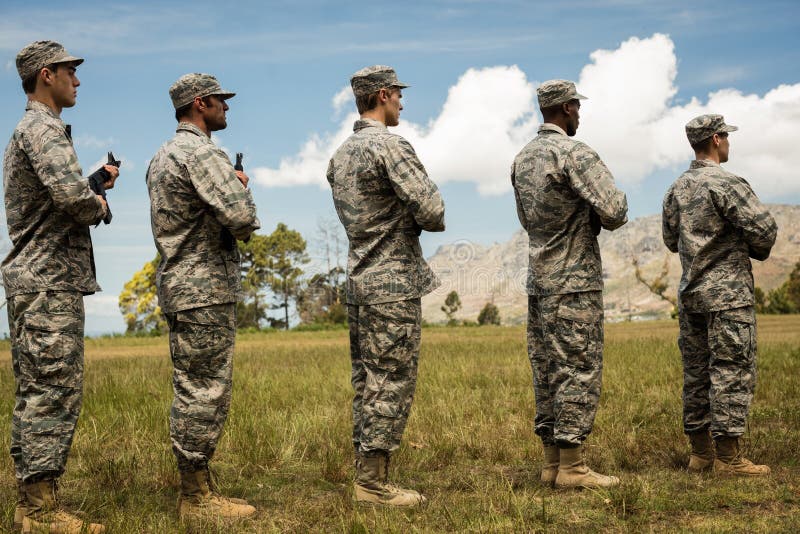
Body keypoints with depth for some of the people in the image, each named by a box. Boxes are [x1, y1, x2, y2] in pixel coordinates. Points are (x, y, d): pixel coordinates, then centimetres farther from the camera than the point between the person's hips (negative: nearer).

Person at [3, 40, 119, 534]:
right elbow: (72, 196, -27)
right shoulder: (44, 128, -11)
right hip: (50, 279, -11)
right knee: (55, 394, -9)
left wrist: (98, 185, 14)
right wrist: (98, 206, -6)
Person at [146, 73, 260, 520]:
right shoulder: (202, 153, -14)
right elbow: (242, 217, -23)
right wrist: (242, 188, 0)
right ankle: (197, 497, 0)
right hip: (206, 290, -10)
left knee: (197, 392, 13)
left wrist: (234, 184, 14)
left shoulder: (164, 156, 19)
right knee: (204, 393, -6)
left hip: (181, 287, 10)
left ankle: (198, 491, 19)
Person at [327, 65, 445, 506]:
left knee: (367, 381, 12)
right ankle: (373, 483, -1)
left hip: (358, 280, 9)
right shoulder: (389, 146, -14)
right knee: (391, 382, -4)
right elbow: (432, 212, -19)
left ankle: (366, 474, 17)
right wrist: (424, 220, 3)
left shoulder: (340, 155, 14)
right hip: (393, 282, -9)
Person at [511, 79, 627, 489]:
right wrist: (595, 216, 3)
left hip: (538, 281, 8)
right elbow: (614, 212, -20)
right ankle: (571, 466, -2)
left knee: (547, 371, 10)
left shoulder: (522, 158, 13)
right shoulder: (575, 154, -13)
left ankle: (552, 462, 14)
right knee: (580, 371, -4)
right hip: (575, 282, -8)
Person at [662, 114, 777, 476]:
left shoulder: (677, 189, 11)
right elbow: (764, 228, -17)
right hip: (727, 293, -8)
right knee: (732, 370, -4)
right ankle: (728, 457, -3)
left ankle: (700, 453, 15)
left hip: (690, 293, 8)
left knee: (696, 372, 10)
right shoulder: (727, 184, -13)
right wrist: (758, 251, 4)